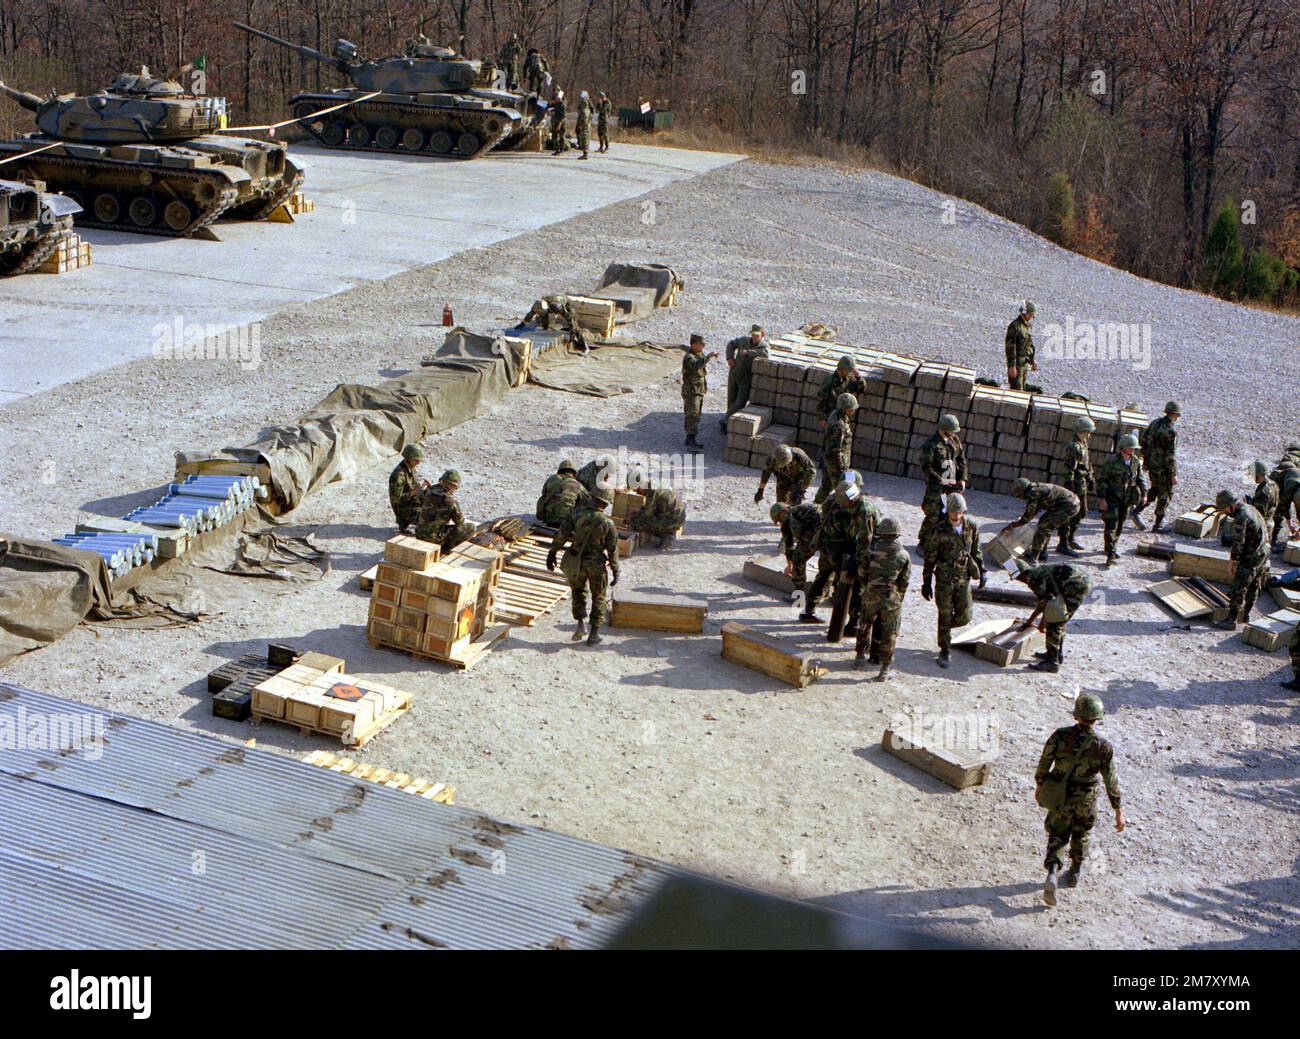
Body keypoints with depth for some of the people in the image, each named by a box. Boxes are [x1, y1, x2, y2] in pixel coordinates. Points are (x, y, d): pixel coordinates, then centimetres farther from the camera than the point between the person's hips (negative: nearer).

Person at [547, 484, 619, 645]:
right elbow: (613, 549, -9)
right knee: (598, 598, 15)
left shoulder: (578, 513, -9)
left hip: (576, 563, 2)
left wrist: (552, 553, 2)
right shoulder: (607, 523, -14)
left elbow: (562, 534, -8)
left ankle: (581, 623, 8)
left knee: (578, 591, 25)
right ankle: (594, 634, 14)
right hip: (597, 565, -2)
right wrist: (615, 570, 0)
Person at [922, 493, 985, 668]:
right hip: (944, 579, -3)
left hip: (963, 579, 3)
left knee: (963, 617, 1)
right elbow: (930, 557, -5)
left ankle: (947, 626, 34)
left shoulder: (972, 527, -2)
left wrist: (982, 571, 9)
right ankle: (945, 652, 13)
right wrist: (926, 582, -3)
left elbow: (976, 551, 13)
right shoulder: (941, 531, -12)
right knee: (945, 617, 0)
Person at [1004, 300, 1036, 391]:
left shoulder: (1027, 326, 12)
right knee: (1017, 390, -10)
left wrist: (1032, 361, 19)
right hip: (1017, 363, -9)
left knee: (1022, 389, 11)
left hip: (1025, 363, 9)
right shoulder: (1015, 326, -14)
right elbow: (1010, 347, -19)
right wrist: (1012, 366, -22)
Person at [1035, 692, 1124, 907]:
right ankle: (1074, 873, 45)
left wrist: (1039, 785, 12)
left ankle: (1052, 874, -2)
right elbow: (1111, 782, -15)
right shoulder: (1103, 748, -22)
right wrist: (1119, 812, -4)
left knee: (1057, 835, 19)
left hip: (1058, 798, 0)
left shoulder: (1060, 736, -19)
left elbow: (1044, 763, -7)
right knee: (1081, 835, 27)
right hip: (1084, 802, 0)